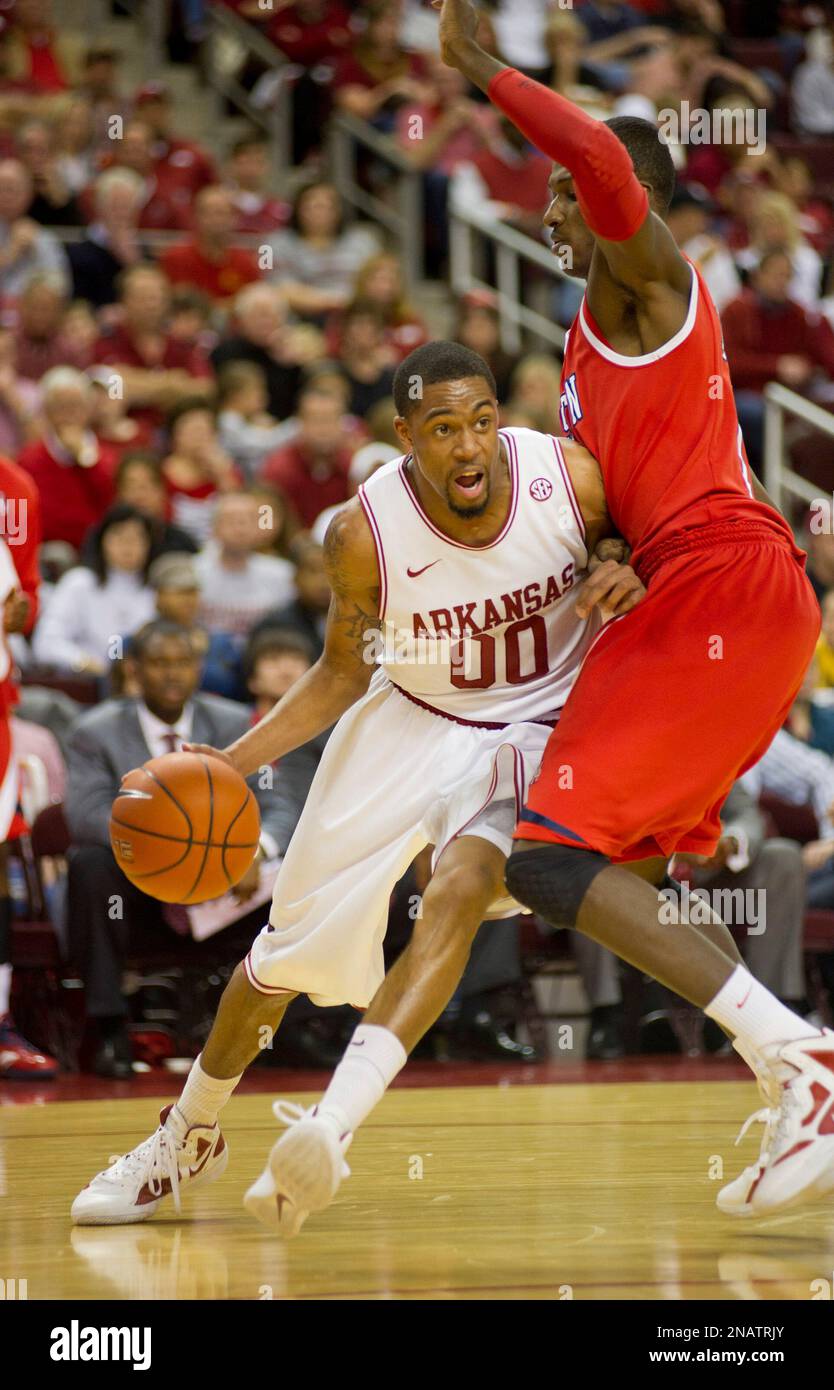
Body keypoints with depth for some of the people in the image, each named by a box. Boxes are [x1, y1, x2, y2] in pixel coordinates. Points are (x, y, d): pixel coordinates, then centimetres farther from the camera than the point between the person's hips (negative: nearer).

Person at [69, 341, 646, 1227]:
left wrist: (634, 581, -25)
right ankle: (188, 1134, 30)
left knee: (461, 887, -30)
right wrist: (229, 762, -15)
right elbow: (342, 673, -4)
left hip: (538, 726, -1)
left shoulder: (573, 479, -22)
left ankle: (332, 1128, -33)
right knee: (294, 938, 5)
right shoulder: (365, 534, -21)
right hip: (410, 722, 1)